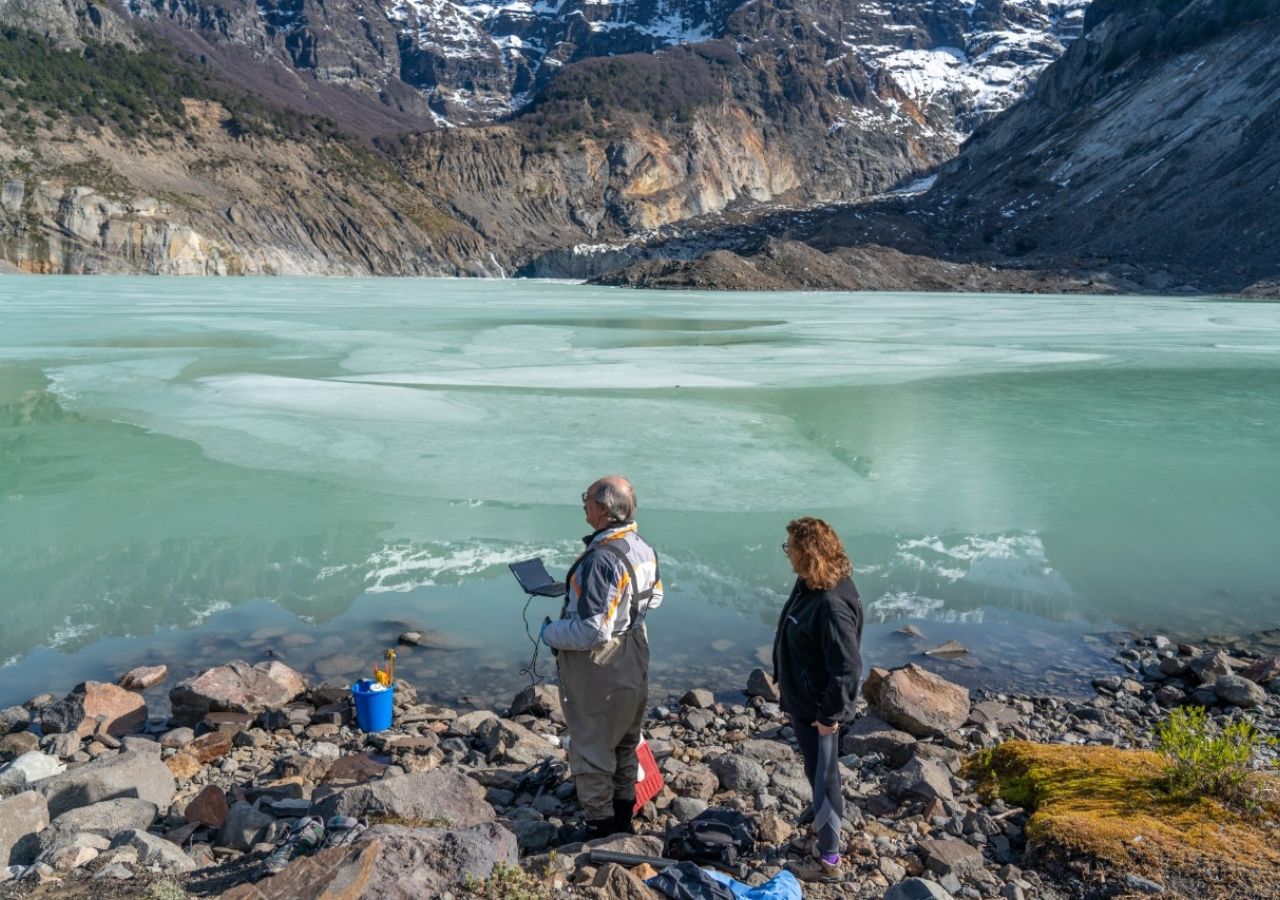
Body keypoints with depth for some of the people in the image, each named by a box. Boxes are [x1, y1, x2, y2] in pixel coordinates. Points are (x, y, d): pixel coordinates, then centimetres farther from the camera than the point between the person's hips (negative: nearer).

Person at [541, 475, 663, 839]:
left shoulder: (601, 560, -30)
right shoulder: (643, 548, -3)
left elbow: (593, 631, -30)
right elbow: (654, 597, 14)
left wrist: (551, 633, -12)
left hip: (598, 668, -9)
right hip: (634, 657, 9)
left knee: (592, 748, 8)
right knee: (624, 744, 23)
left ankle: (600, 826, 21)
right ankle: (623, 818, 39)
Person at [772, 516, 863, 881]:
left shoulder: (831, 604, -32)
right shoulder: (808, 585, -2)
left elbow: (847, 667, -29)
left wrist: (830, 715, -21)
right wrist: (784, 682, 19)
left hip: (819, 709, -9)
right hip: (800, 700, 9)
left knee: (823, 779, 6)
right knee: (816, 773, 26)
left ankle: (828, 861, 22)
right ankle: (824, 831, 47)